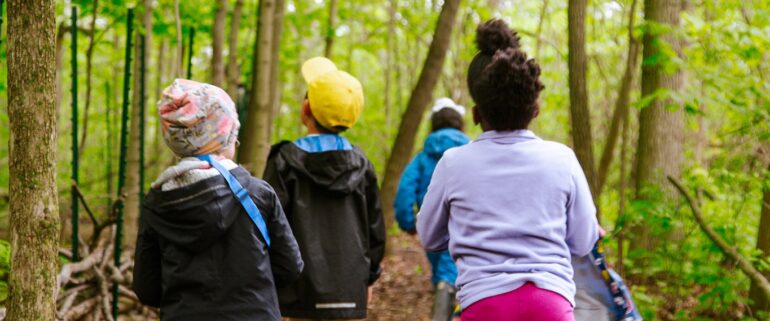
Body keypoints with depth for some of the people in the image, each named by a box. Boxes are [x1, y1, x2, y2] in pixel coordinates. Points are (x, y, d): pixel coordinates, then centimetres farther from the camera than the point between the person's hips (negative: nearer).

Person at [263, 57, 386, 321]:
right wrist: (369, 277, 22)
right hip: (350, 291, 3)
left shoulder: (286, 161, -6)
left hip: (301, 291, -3)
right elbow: (375, 228, 11)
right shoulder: (360, 163, 7)